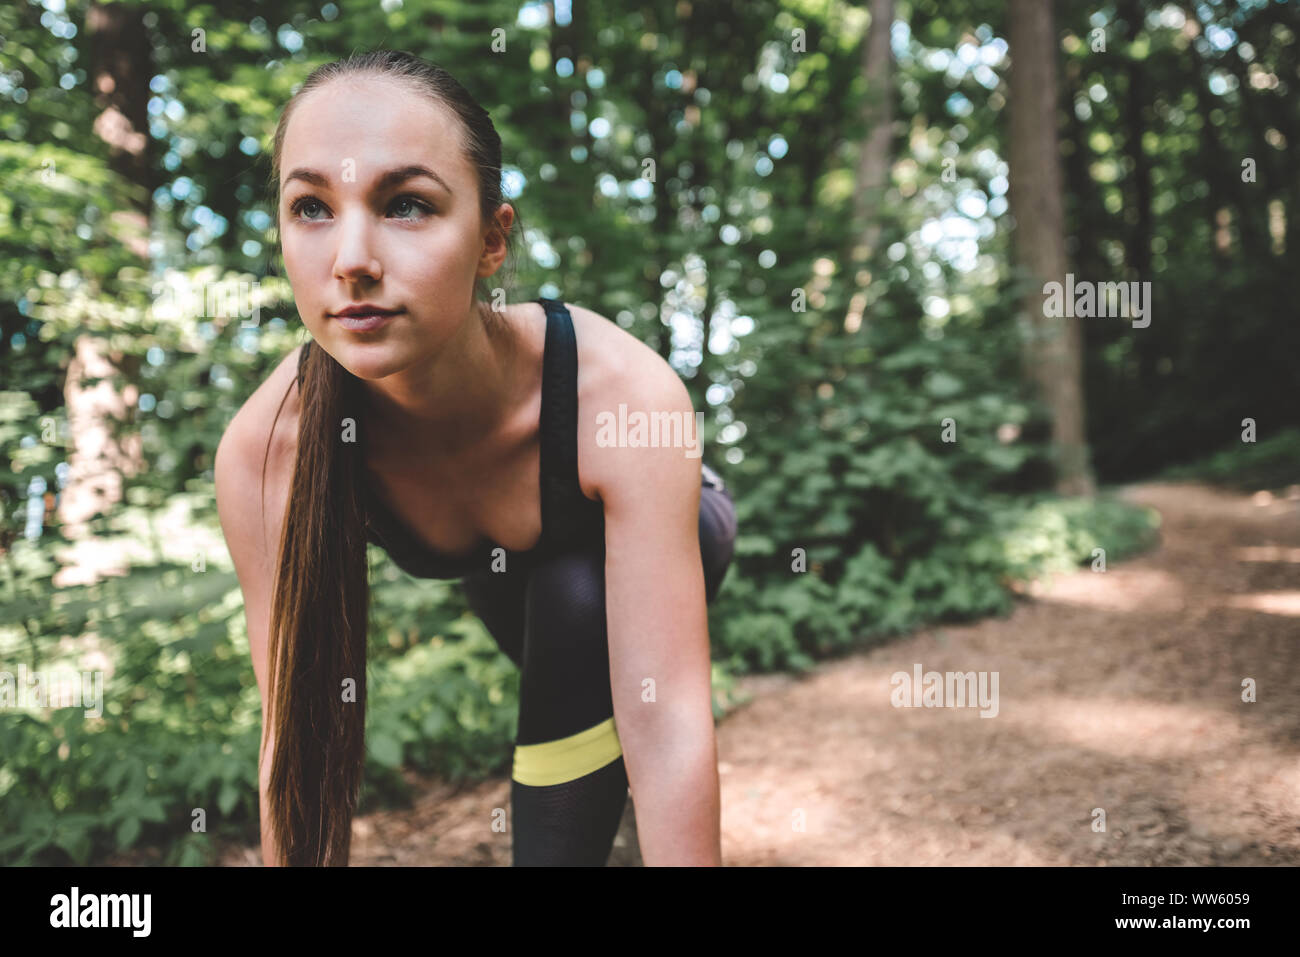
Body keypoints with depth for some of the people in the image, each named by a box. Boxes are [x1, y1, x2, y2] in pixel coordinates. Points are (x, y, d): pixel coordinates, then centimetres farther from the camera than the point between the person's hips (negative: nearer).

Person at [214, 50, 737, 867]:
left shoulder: (624, 393, -43)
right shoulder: (266, 448, -33)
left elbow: (664, 723, -44)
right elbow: (299, 725, -26)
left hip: (651, 530, -3)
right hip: (506, 577, 3)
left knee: (573, 600, -31)